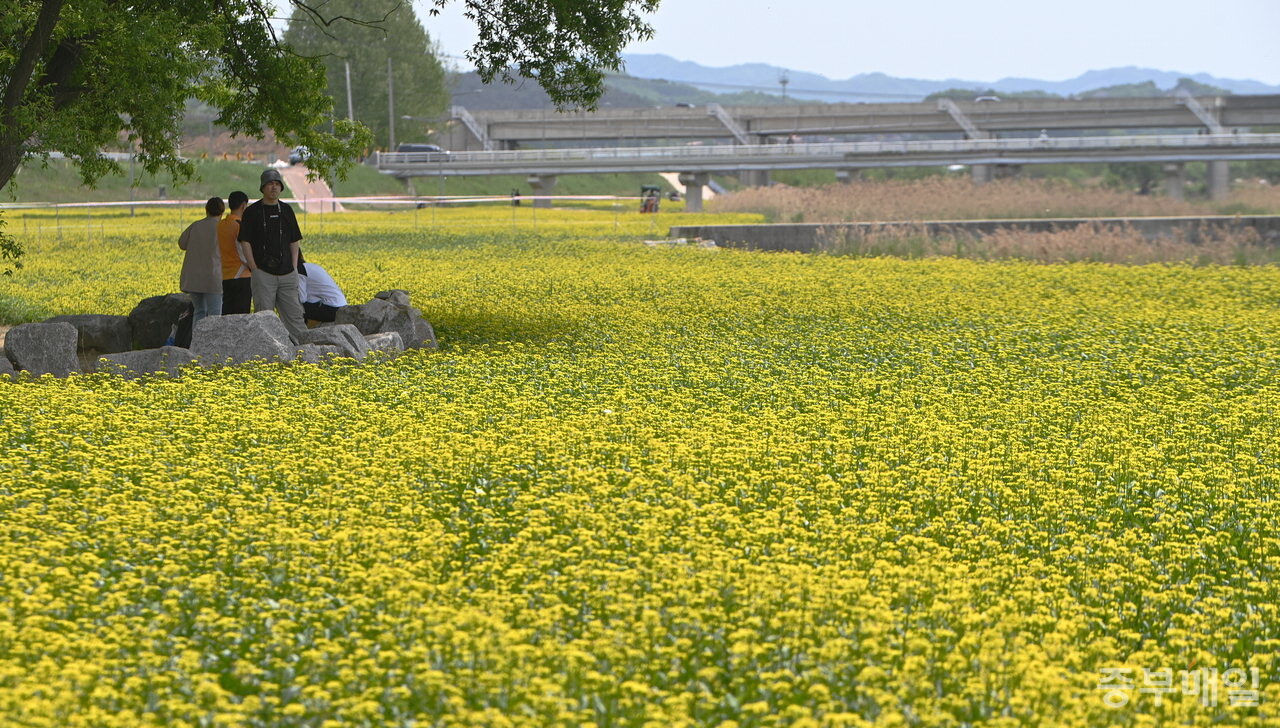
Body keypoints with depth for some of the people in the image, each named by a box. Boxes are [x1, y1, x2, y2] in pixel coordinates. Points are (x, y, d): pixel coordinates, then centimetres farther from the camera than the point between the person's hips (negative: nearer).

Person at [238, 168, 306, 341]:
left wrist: (294, 268, 6)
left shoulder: (286, 210, 14)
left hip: (287, 274, 4)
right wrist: (255, 270, -9)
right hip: (263, 273, -4)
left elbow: (294, 242, 16)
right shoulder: (252, 212, 0)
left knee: (294, 314, 6)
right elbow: (245, 243, -2)